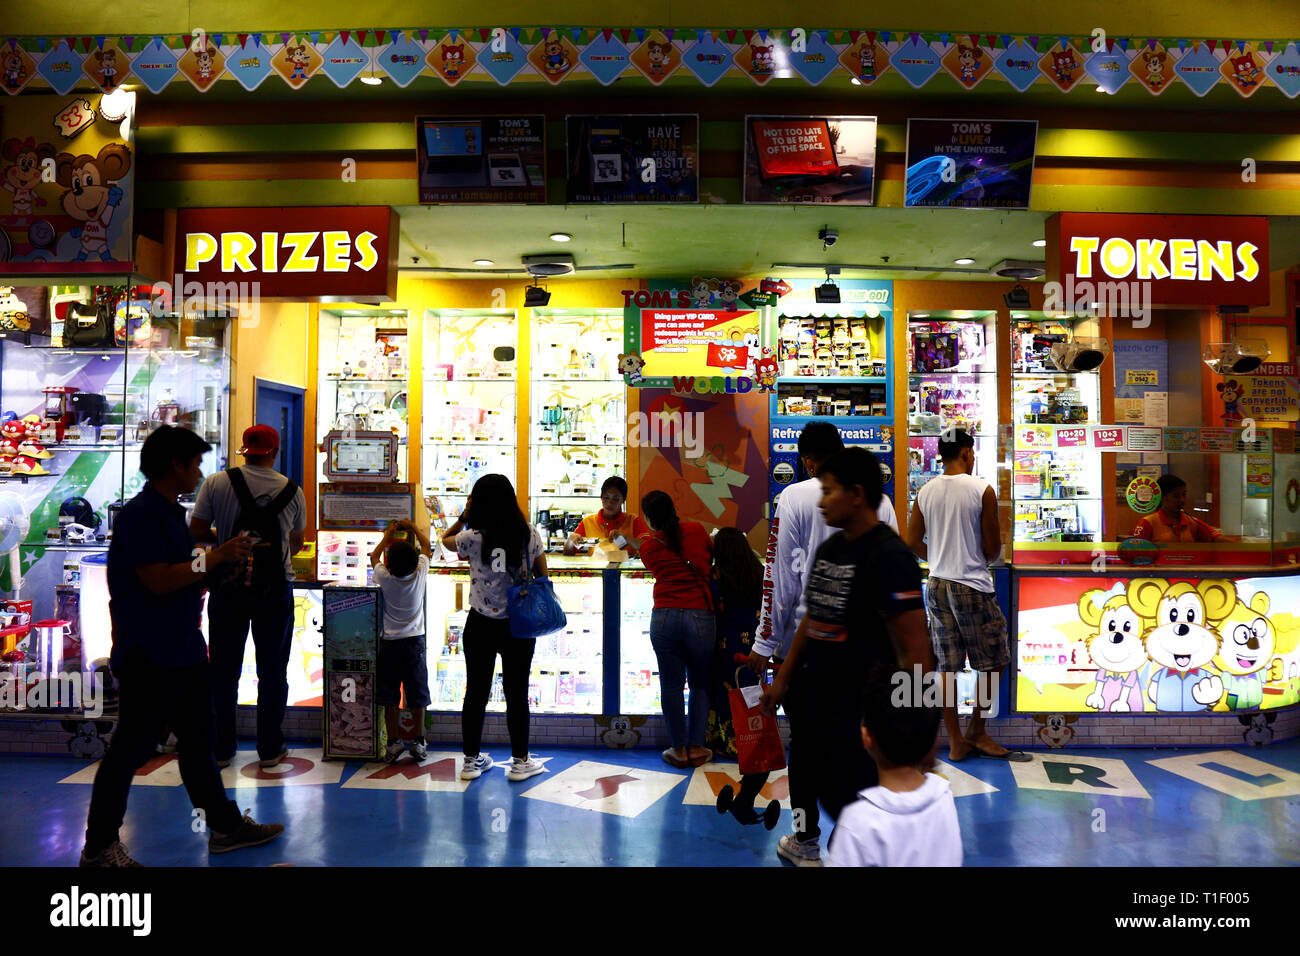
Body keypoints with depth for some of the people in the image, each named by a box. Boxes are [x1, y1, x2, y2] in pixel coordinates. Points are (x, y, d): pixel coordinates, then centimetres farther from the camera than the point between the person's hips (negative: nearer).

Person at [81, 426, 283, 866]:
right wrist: (213, 557, -18)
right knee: (131, 748, 2)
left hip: (183, 650, 10)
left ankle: (225, 825, 25)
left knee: (197, 738, 16)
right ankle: (99, 847, 18)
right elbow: (158, 580, -23)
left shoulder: (171, 512, 15)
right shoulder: (139, 514, -16)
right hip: (148, 655, -10)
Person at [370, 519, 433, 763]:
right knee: (417, 693, 7)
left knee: (390, 696, 7)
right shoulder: (420, 573, -10)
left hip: (390, 642, 0)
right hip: (414, 641, 0)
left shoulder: (384, 578, -11)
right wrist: (412, 526, 19)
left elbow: (374, 557, 12)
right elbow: (426, 546, 10)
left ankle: (394, 742, 9)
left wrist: (388, 535, 20)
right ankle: (419, 742, 11)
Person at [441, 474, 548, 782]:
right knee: (517, 693, 11)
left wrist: (465, 515, 12)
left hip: (481, 626, 0)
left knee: (476, 692, 13)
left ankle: (471, 760, 25)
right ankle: (520, 761, 21)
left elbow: (446, 540, 9)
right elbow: (542, 577, -2)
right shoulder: (530, 535, -11)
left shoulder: (473, 539, -14)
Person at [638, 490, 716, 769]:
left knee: (671, 684, 9)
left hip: (664, 617, 0)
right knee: (700, 684, 13)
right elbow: (712, 555, 23)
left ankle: (679, 749, 17)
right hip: (700, 616, 0)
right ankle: (696, 748, 18)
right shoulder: (696, 530, 8)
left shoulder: (648, 545, 8)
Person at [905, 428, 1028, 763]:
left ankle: (956, 741, 15)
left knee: (948, 666, 9)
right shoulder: (982, 490, -10)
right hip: (972, 586, -5)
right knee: (993, 662, 13)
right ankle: (977, 732, 18)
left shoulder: (925, 492, 3)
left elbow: (913, 542, 7)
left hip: (937, 586, 5)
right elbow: (992, 548, -8)